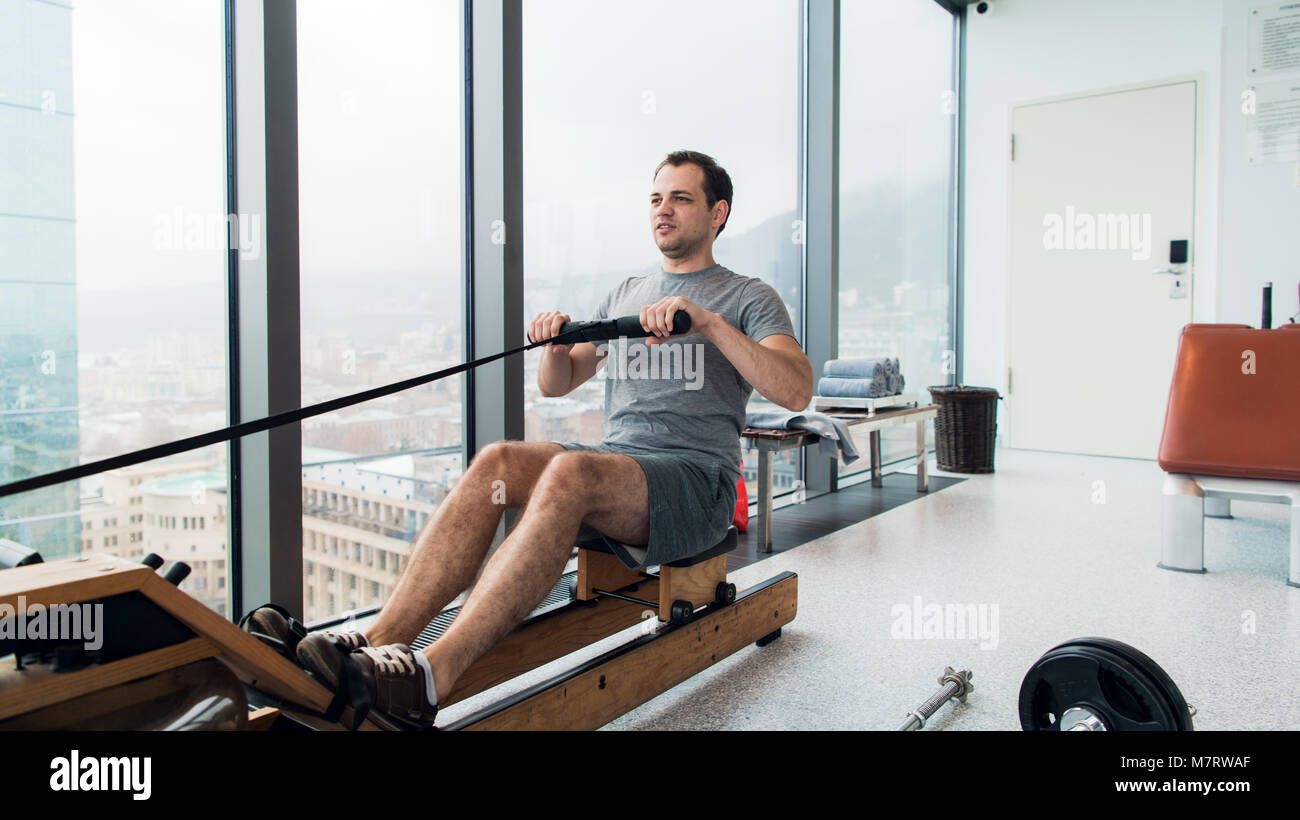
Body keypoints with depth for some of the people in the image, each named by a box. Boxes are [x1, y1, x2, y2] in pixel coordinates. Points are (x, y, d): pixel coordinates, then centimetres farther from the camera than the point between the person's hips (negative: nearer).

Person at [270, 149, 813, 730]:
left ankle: (432, 678, -42)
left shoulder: (748, 298, 8)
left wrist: (709, 322, -22)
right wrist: (558, 341, 1)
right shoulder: (624, 295, 24)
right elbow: (556, 384, 24)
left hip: (697, 483, -5)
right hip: (614, 463, 5)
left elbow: (797, 392, -10)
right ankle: (379, 641, -30)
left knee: (569, 471, -36)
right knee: (497, 463, -24)